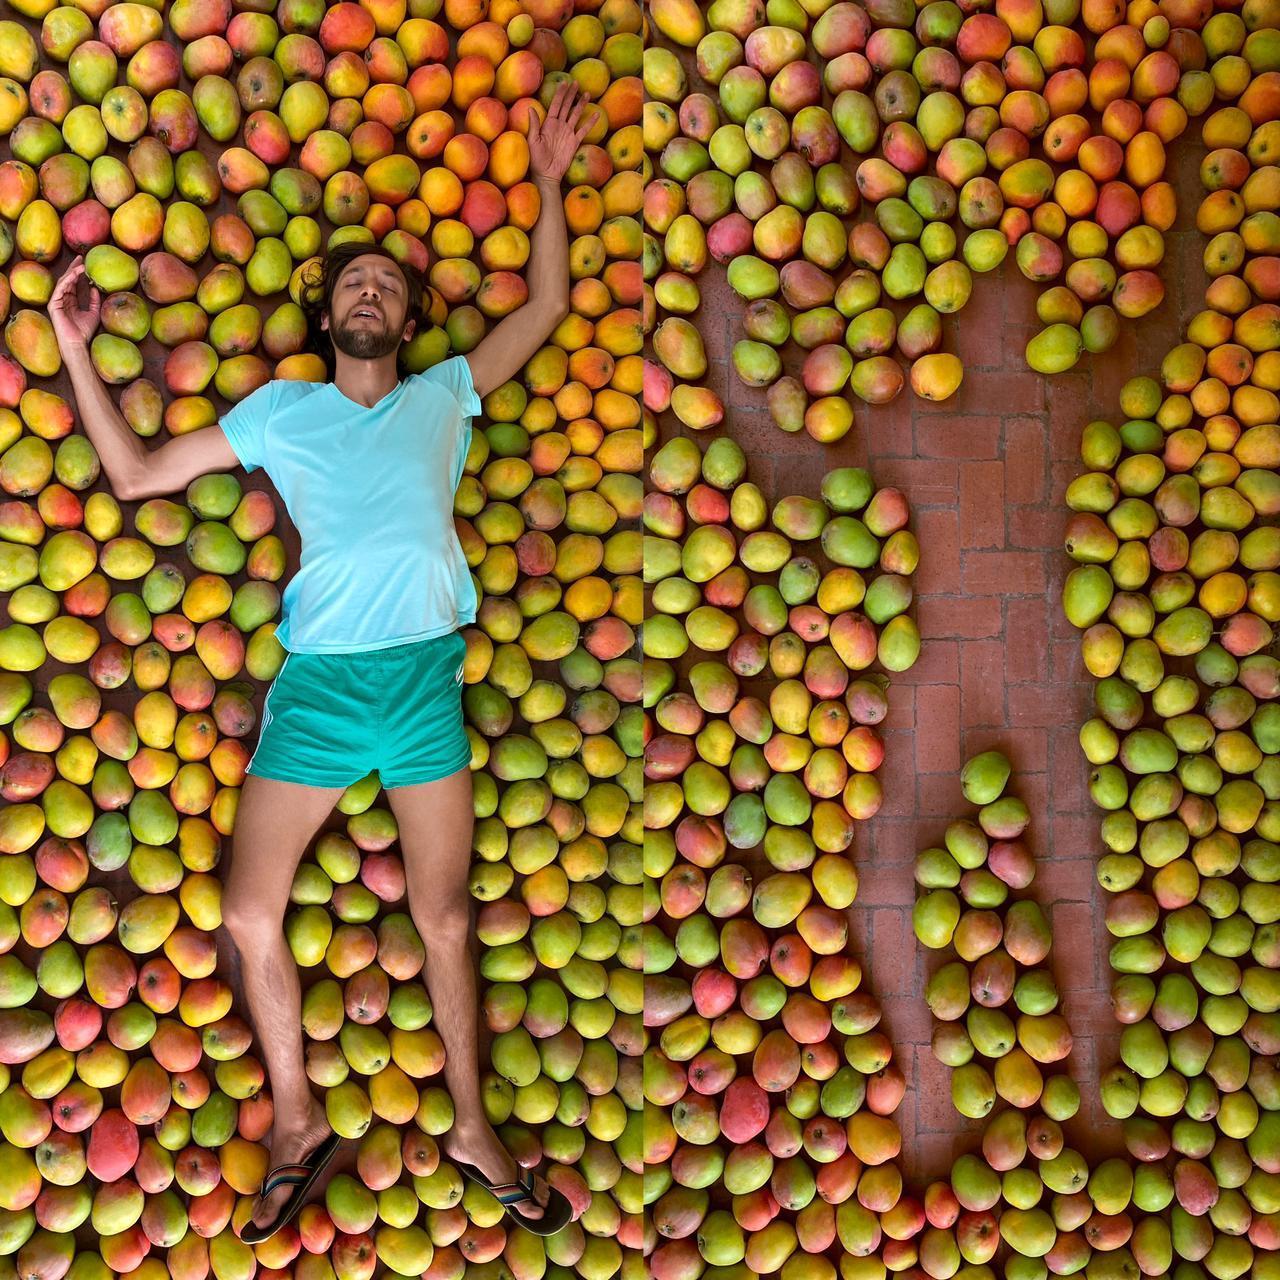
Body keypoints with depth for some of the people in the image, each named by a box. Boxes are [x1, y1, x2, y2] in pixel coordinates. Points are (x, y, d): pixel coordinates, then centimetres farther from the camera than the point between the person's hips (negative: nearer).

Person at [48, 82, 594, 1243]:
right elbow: (139, 472, 13)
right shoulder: (280, 410, 12)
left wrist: (551, 184, 11)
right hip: (315, 681, 1)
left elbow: (547, 305, 15)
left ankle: (474, 1131, 20)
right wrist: (77, 356, 10)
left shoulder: (443, 397, 12)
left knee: (444, 919, 5)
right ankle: (298, 1126, 17)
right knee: (250, 913, -2)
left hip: (424, 677, 0)